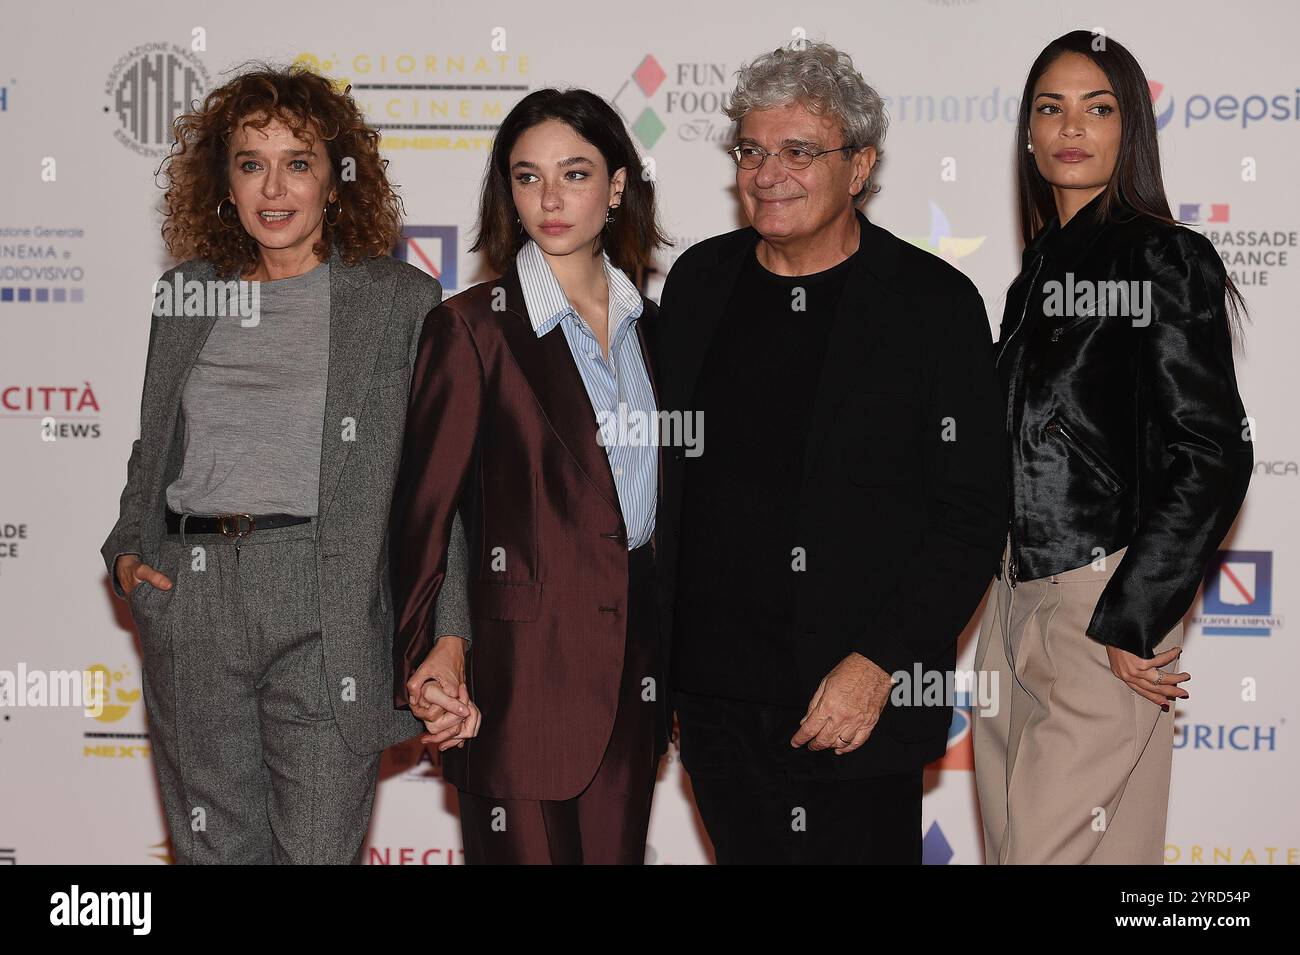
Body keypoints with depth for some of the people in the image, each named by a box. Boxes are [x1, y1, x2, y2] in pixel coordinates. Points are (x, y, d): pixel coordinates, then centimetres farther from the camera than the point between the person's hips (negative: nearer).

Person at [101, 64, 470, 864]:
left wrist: (445, 648, -8)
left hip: (327, 609, -3)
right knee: (214, 849, 9)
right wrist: (126, 552, 7)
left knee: (318, 851, -4)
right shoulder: (185, 294, 14)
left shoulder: (401, 300, 2)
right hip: (188, 600, 4)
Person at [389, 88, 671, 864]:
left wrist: (675, 673, 14)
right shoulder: (472, 326, -7)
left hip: (634, 650, 5)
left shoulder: (646, 322, 10)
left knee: (619, 850, 10)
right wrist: (427, 657, -16)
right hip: (523, 663, -5)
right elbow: (425, 508, -8)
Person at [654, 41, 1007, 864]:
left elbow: (972, 519, -8)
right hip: (714, 699, 4)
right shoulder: (699, 281, 7)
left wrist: (879, 664, -15)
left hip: (858, 704, -4)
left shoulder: (935, 302, -6)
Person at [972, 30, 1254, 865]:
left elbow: (1213, 457, -13)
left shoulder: (1164, 260, -7)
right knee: (1013, 840, 10)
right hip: (1019, 600, 8)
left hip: (1106, 607, -8)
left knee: (1057, 848, -7)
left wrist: (1131, 621, -16)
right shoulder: (1039, 272, 16)